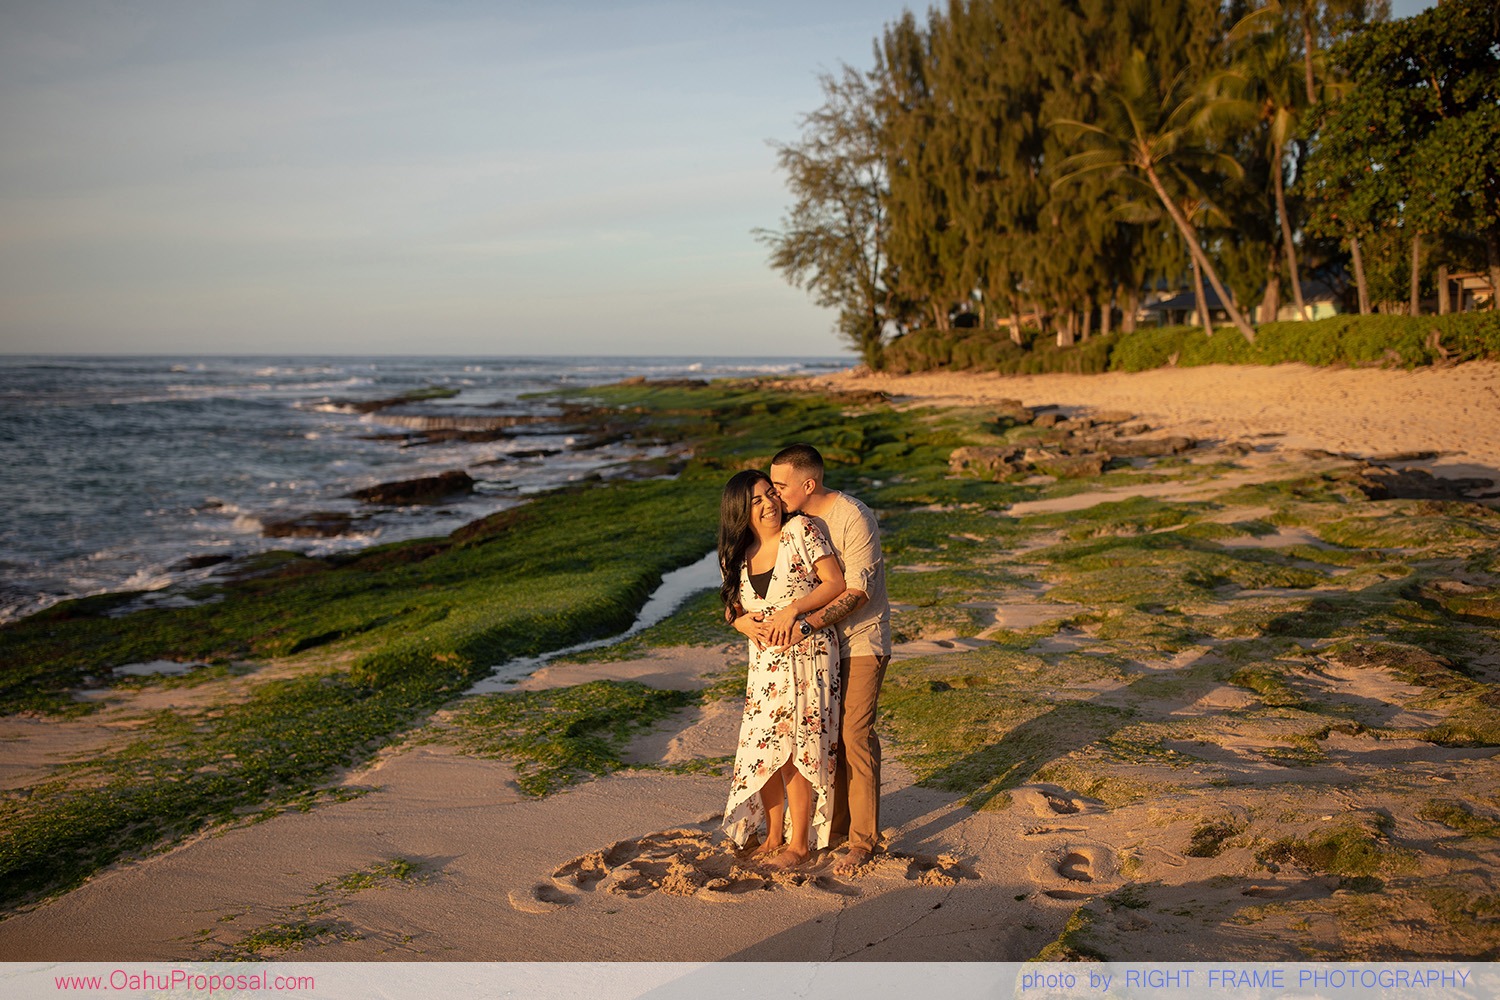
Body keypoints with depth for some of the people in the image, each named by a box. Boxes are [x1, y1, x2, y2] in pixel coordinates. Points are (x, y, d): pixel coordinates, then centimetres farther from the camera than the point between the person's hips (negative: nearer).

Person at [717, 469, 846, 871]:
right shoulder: (736, 555, 6)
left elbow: (836, 583, -11)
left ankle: (800, 843, 15)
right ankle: (774, 836, 25)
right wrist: (763, 626, -11)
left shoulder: (801, 530, -8)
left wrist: (793, 610, -21)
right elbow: (737, 612, 10)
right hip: (765, 661, 5)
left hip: (807, 655, -5)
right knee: (762, 750, 6)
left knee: (793, 752, -1)